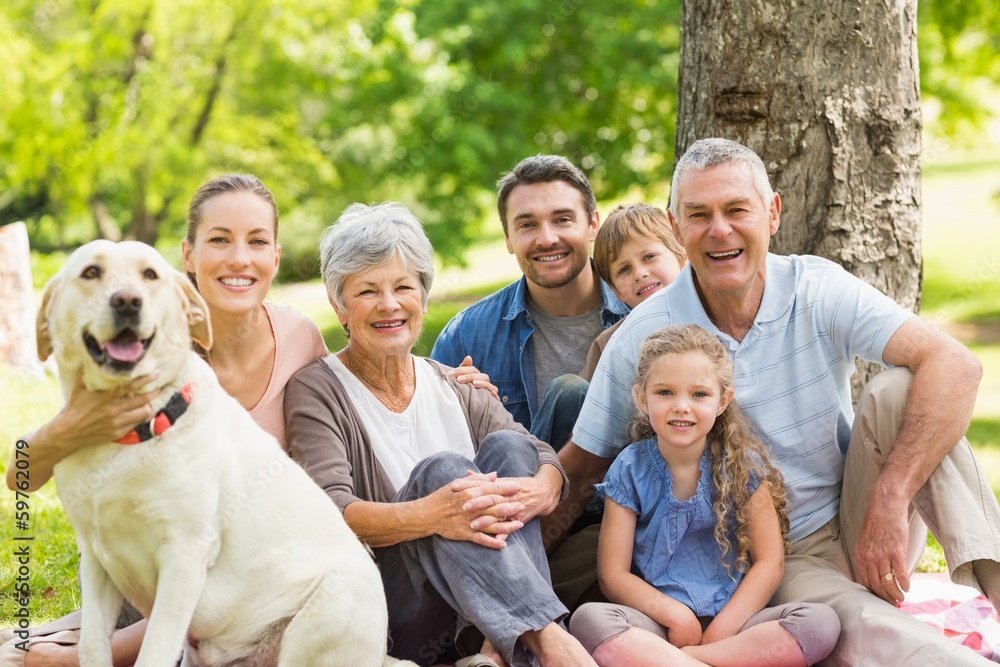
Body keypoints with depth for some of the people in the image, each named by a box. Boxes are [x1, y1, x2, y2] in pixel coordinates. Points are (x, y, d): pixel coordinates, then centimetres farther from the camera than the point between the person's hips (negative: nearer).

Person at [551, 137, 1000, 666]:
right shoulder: (643, 338, -8)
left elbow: (955, 366, -21)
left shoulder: (817, 290, -9)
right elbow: (578, 470, 1)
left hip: (855, 526, 3)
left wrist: (889, 503, -31)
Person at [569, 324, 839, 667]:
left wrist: (719, 632, -13)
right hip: (657, 622, -1)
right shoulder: (630, 471, 1)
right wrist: (676, 615, -17)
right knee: (588, 619, -31)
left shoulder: (742, 464, 3)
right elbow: (613, 574, -2)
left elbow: (769, 562, -1)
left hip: (732, 617, 1)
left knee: (822, 622, -26)